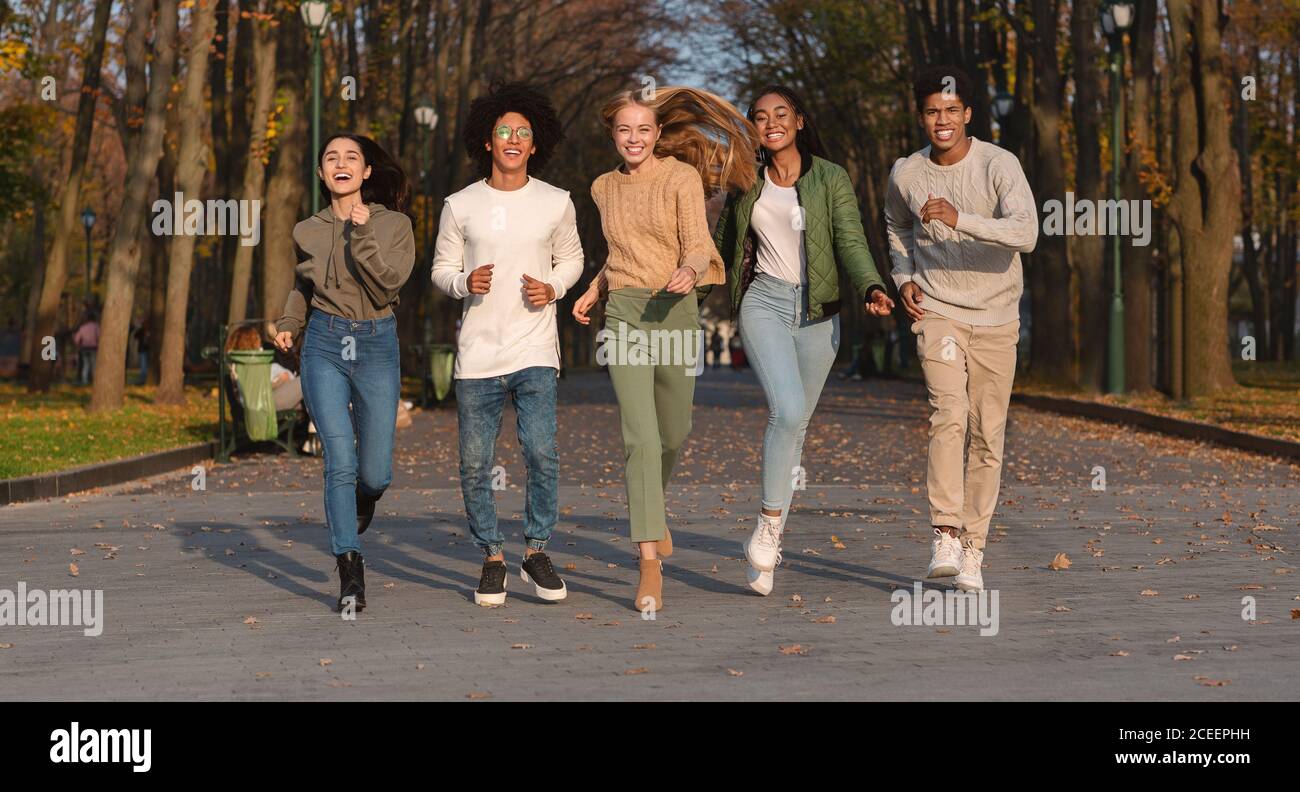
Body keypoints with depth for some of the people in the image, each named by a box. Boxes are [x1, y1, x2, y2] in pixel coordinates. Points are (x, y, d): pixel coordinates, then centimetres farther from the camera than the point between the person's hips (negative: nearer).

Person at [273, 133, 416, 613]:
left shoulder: (394, 225, 1)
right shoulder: (308, 231, 8)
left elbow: (386, 286, -13)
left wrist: (361, 234, -18)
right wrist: (289, 324, 9)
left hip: (377, 345, -1)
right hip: (325, 345, 1)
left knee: (375, 472, 0)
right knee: (340, 459, -13)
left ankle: (362, 502, 38)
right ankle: (350, 572, -11)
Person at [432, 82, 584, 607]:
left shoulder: (556, 204, 5)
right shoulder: (460, 206, 4)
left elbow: (571, 259, 18)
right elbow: (441, 269, 10)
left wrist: (553, 287, -3)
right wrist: (465, 281, -12)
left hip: (534, 351, -1)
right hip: (477, 354, 1)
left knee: (541, 453, -13)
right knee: (475, 465, 2)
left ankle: (536, 552, 6)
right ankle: (492, 558, 18)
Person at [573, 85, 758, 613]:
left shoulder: (683, 177, -1)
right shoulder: (604, 188, 12)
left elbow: (697, 244, -11)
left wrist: (689, 271, -31)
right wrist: (592, 292, 15)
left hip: (676, 310, -1)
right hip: (624, 313, 1)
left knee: (673, 432, 14)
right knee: (641, 436, -14)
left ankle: (649, 505, 46)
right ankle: (650, 560, -16)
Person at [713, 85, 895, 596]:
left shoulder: (830, 179, 0)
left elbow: (851, 243, -8)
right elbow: (722, 242, 19)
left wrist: (871, 288, -25)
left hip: (817, 310, 1)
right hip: (763, 303, -1)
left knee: (796, 423, 7)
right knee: (788, 410, -22)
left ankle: (768, 536, 19)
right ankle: (769, 523, -10)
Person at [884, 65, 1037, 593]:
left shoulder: (999, 166, -12)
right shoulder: (905, 175, -2)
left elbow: (1026, 233, -27)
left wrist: (959, 220, -37)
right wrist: (904, 277, 6)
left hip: (996, 317, 0)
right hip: (937, 312, 0)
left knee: (987, 436, 2)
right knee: (950, 415, -21)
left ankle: (972, 551, 12)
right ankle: (945, 536, -21)